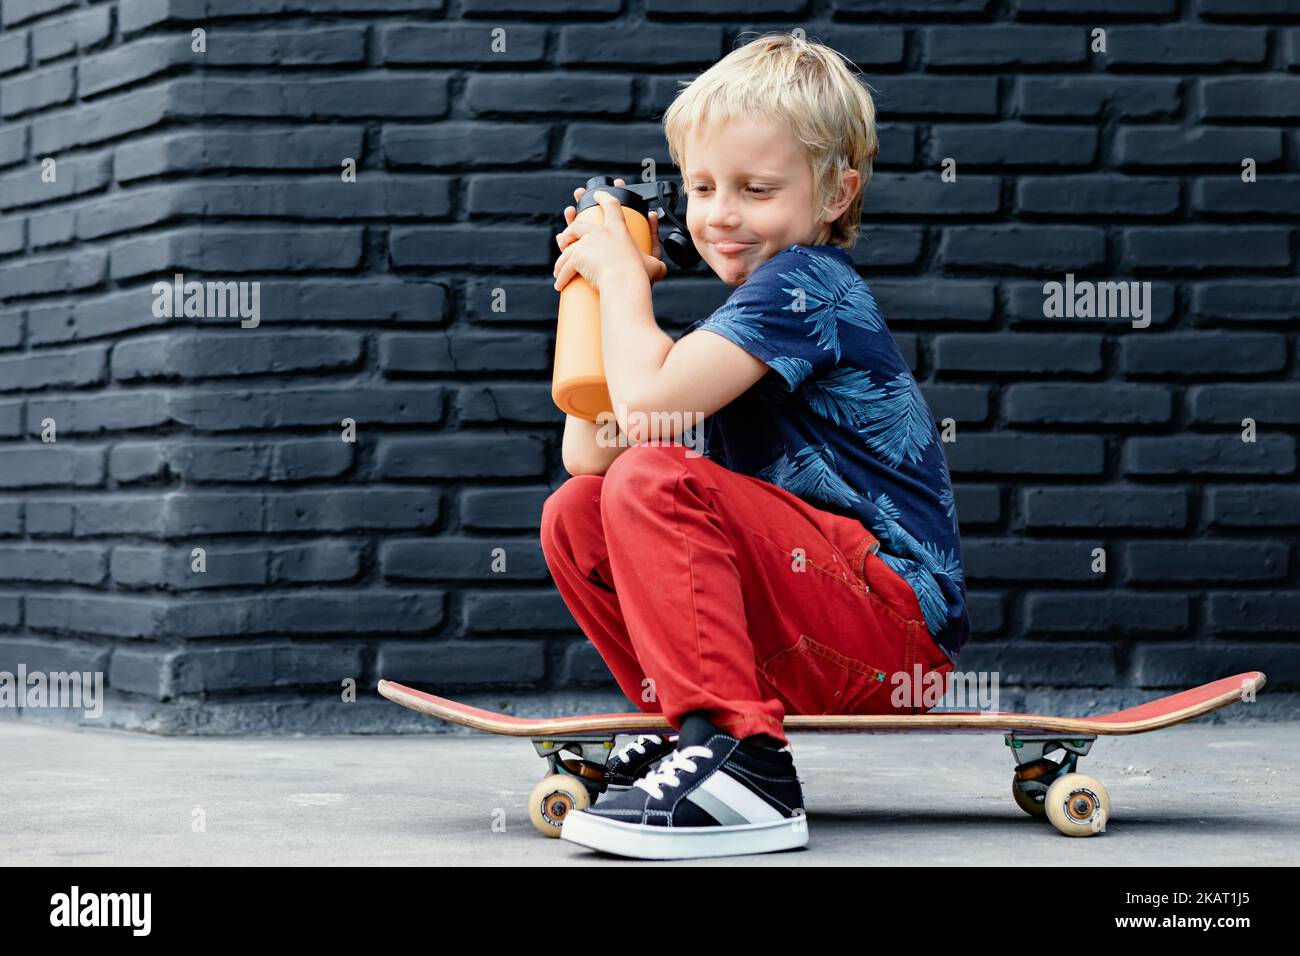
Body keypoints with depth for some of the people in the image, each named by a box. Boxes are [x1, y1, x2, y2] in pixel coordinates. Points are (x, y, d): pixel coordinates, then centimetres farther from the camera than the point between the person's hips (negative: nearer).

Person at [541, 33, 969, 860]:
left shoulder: (804, 282, -10)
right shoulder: (744, 312, 18)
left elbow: (645, 404, -23)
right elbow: (590, 452, 11)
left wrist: (621, 273, -6)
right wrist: (598, 286, 9)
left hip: (898, 625, -9)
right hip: (823, 629, 9)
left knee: (654, 482, -26)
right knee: (576, 514, 6)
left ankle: (743, 767, -30)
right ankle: (691, 731, 8)